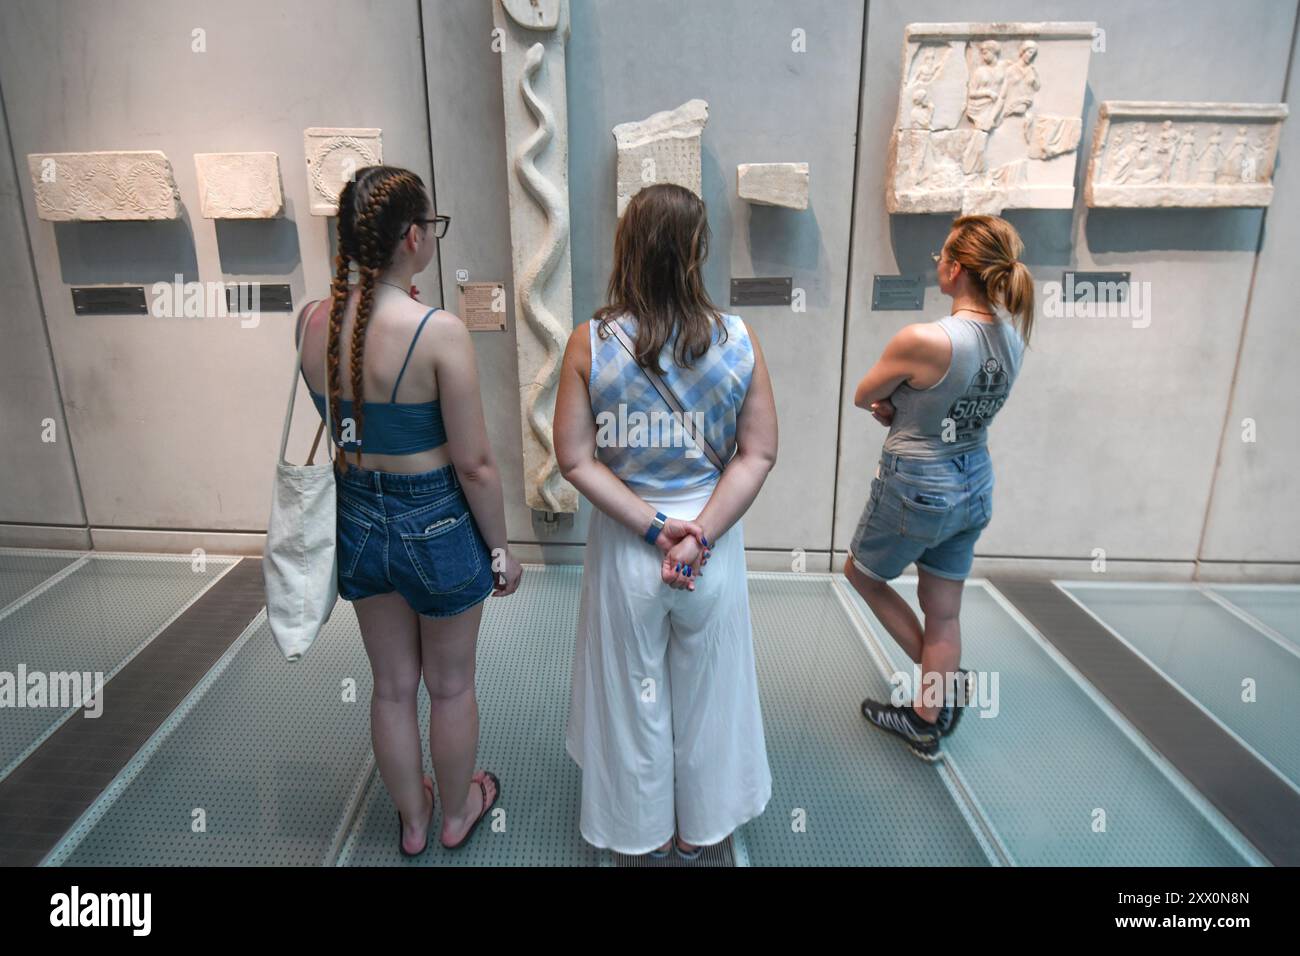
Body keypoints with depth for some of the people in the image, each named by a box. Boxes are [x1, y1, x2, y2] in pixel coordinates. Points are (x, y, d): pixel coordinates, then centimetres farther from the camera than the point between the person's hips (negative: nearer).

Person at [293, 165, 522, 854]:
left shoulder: (311, 322, -8)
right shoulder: (438, 331, -24)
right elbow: (474, 465, -18)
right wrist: (501, 548, -6)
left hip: (356, 519, 5)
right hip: (436, 523, -5)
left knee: (392, 685, 23)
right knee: (450, 685, 20)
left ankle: (411, 820, 45)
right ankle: (457, 812, 44)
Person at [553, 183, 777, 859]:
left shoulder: (589, 344, -13)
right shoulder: (739, 341, -11)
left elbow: (576, 460, -13)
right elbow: (759, 455, -11)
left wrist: (652, 527, -11)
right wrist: (701, 532, -13)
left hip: (624, 547, 0)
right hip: (714, 549, 1)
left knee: (635, 694, 20)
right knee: (706, 692, 22)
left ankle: (644, 830, 43)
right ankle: (701, 829, 44)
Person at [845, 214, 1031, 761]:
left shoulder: (923, 340, -26)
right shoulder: (1012, 337, -3)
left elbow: (861, 397, -11)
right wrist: (905, 406, -5)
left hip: (916, 488, -7)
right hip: (974, 486, 7)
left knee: (862, 574, 20)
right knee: (943, 612, 17)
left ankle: (947, 684, 26)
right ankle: (926, 721, 32)